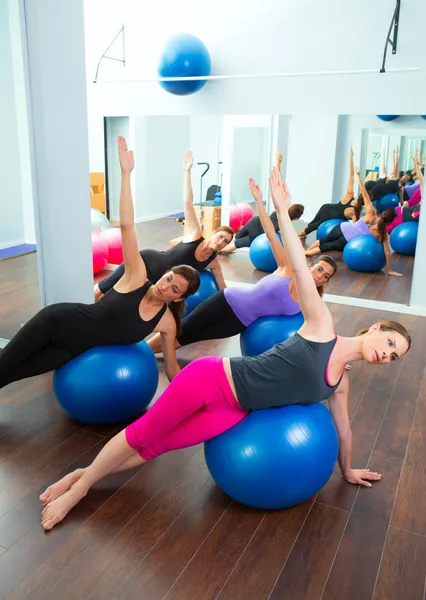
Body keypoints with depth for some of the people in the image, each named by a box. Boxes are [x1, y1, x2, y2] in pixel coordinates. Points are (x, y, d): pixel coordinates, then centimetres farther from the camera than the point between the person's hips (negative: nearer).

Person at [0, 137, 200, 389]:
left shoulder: (167, 322, -11)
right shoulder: (137, 278, -19)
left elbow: (172, 366, 1)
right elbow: (126, 226, -26)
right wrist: (126, 173, -33)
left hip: (71, 350, 3)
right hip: (57, 320, -3)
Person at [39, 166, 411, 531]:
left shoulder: (340, 382, 8)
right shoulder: (322, 325, -10)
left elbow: (343, 428, 22)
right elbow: (300, 269, -18)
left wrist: (347, 470, 34)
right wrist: (282, 211, -24)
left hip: (232, 413, 5)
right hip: (211, 379, -5)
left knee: (154, 447, 5)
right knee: (143, 432, 2)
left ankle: (83, 480, 22)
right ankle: (81, 482, 22)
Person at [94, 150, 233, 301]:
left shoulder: (213, 263, -4)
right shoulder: (195, 235, -16)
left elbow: (223, 289, 7)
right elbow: (188, 203, -21)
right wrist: (187, 171, -24)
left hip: (156, 282, 4)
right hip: (147, 261, -4)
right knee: (101, 289, 5)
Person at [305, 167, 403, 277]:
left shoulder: (371, 215, -17)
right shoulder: (383, 233, -16)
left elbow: (365, 194, -20)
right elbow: (387, 252, -15)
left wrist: (358, 175, -16)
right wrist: (390, 270, -8)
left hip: (343, 228, 1)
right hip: (348, 242, 0)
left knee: (324, 240, 27)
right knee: (328, 246, 23)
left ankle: (305, 251, 43)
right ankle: (305, 253, 27)